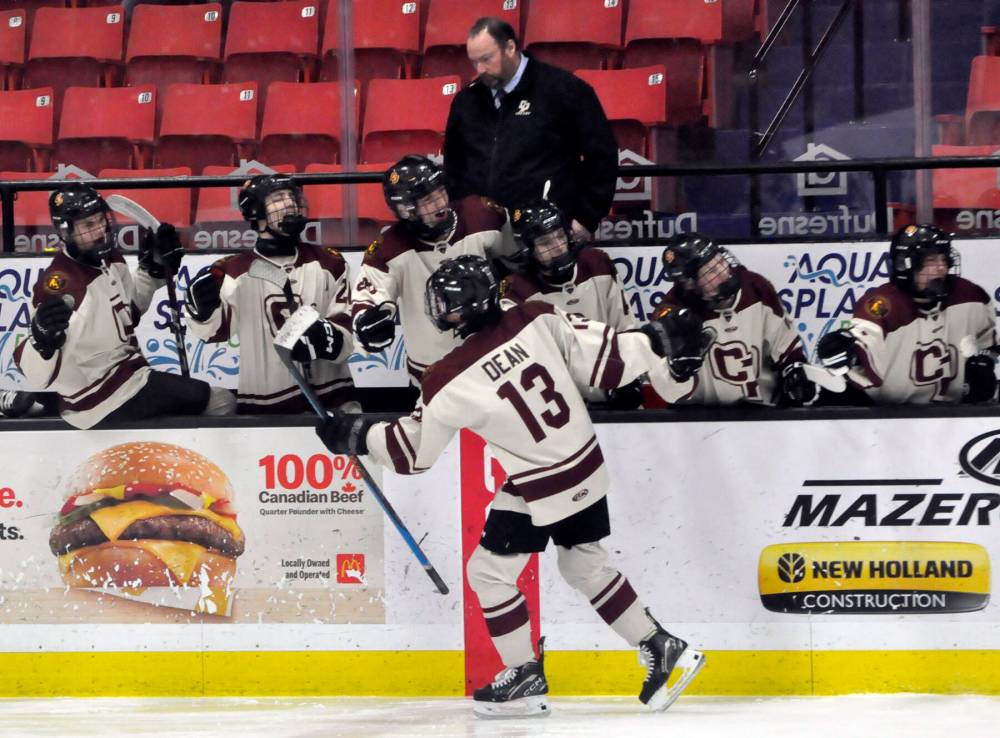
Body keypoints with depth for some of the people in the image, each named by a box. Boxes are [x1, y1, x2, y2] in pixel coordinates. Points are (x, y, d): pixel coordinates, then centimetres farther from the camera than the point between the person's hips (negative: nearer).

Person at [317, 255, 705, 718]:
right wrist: (656, 342, 5)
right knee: (584, 563, 24)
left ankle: (526, 680, 16)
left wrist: (354, 436, 7)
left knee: (489, 571, 11)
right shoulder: (539, 321, -12)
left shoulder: (450, 381, -19)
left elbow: (410, 452, -7)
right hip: (587, 470, 6)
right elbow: (602, 358, -9)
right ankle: (663, 650, 25)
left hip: (537, 494, -6)